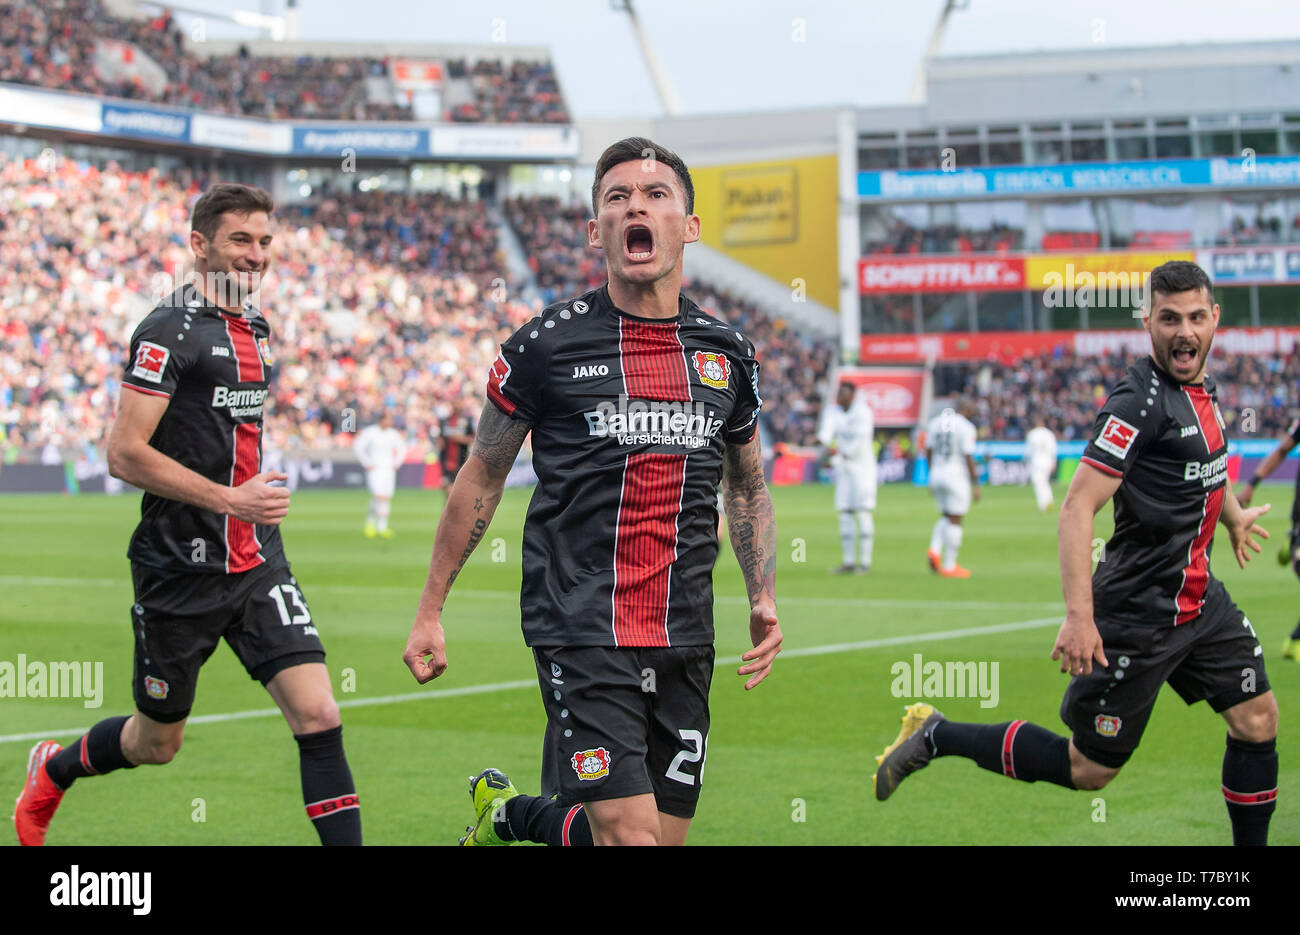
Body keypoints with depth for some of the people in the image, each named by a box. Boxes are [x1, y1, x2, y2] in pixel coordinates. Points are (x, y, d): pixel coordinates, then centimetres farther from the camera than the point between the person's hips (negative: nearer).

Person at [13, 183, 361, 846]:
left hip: (257, 564, 6)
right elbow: (124, 453, -20)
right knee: (156, 743, 12)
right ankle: (52, 772, 42)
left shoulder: (257, 329, 12)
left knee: (318, 716, -10)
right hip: (181, 571, -6)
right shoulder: (170, 331, -14)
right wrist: (230, 499, -23)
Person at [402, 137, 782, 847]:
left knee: (668, 833, 8)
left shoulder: (728, 355, 9)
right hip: (580, 631, -5)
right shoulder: (548, 344, -3)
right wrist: (430, 611, 7)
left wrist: (763, 599, 9)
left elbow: (748, 487, 23)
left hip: (684, 641, 5)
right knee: (630, 834, -15)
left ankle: (507, 812, 32)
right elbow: (482, 477, 7)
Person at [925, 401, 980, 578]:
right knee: (955, 521, 2)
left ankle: (934, 550, -4)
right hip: (956, 476, -6)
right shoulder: (966, 427, -11)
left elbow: (928, 452, 11)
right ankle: (949, 566, 3)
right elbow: (969, 458, -12)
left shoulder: (935, 423, 8)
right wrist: (976, 485, -6)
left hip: (937, 475, 6)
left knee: (946, 517, 19)